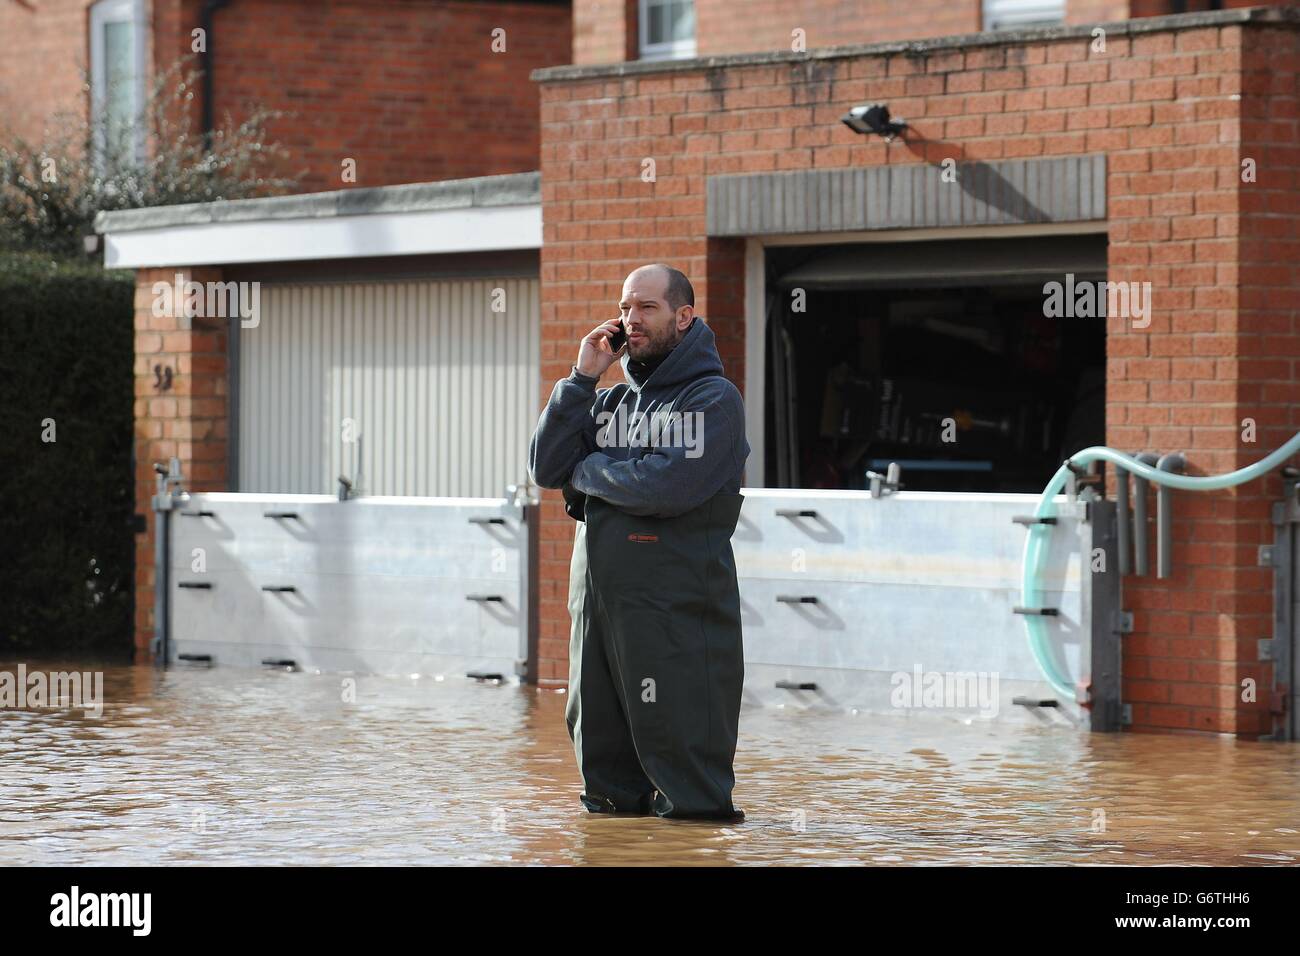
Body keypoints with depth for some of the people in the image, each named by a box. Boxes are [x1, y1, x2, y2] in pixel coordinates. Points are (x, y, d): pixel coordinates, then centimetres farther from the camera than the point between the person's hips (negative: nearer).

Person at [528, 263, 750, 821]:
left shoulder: (714, 399, -3)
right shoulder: (611, 401, 18)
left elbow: (668, 487, -18)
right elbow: (546, 468, 6)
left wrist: (587, 471, -2)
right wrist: (581, 379, 1)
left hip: (677, 607, -7)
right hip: (597, 599, 7)